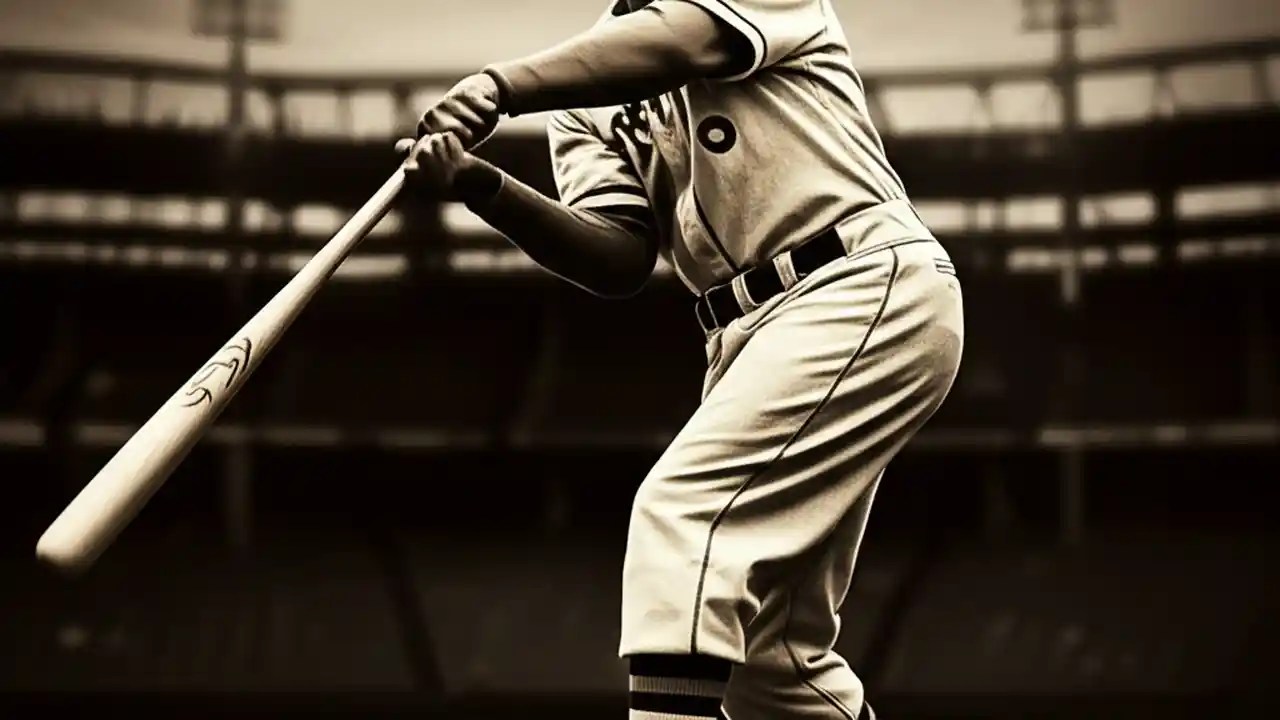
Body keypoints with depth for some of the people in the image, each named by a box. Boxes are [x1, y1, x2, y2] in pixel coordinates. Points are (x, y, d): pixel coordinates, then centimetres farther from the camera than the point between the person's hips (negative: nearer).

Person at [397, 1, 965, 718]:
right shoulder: (585, 98, 17)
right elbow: (620, 263, 1)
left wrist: (501, 87, -30)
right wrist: (477, 184, -15)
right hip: (751, 334, 7)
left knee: (682, 512, -24)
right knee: (765, 651, 7)